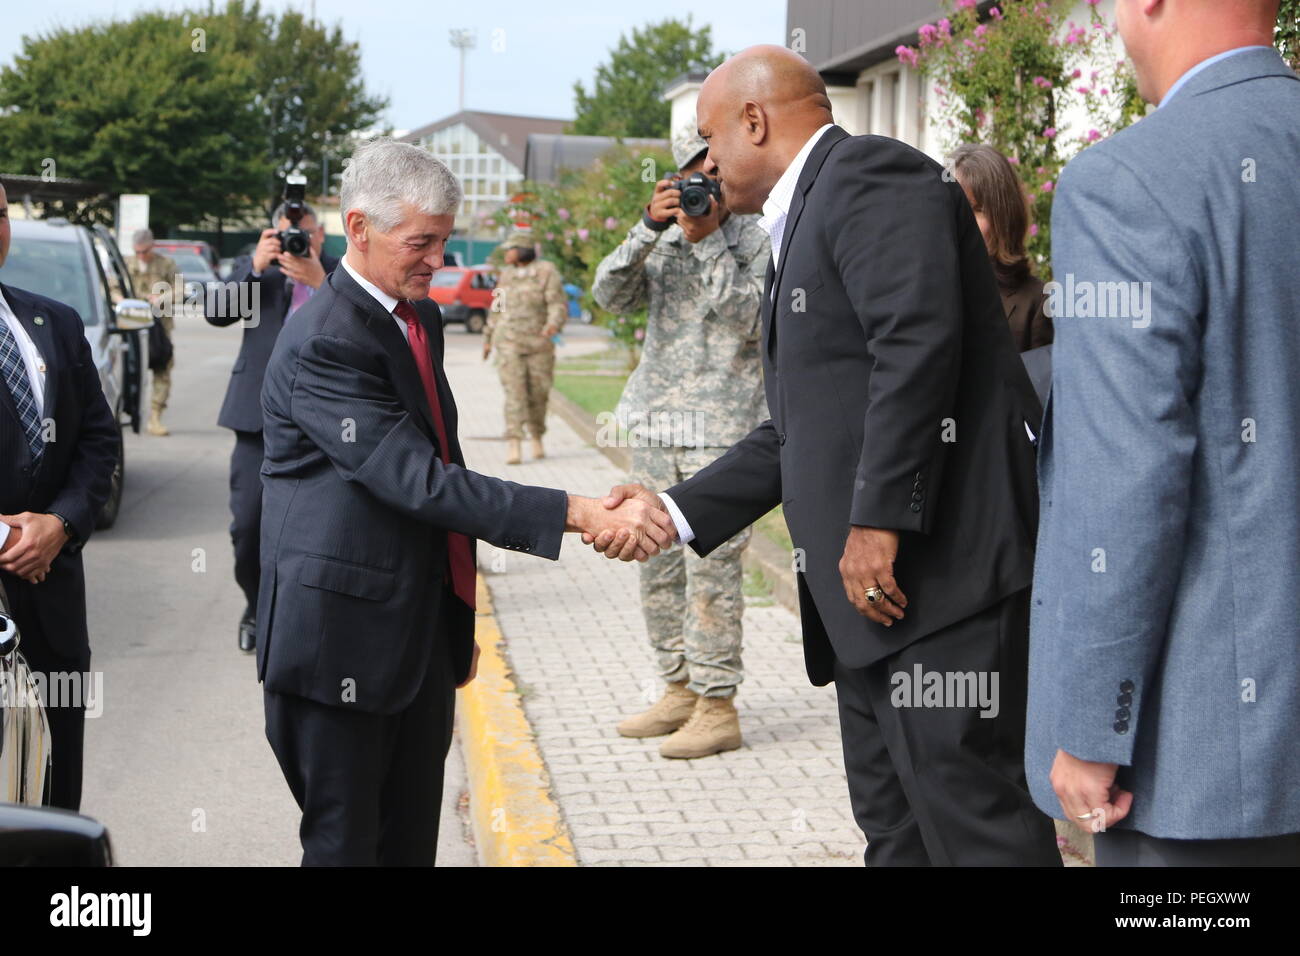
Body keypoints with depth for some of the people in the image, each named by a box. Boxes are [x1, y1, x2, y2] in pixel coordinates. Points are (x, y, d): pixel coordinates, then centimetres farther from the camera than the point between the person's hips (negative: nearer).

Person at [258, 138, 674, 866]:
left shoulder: (422, 317, 11)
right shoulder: (324, 343, -19)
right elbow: (418, 481, -28)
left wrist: (460, 619, 23)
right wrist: (580, 514, -32)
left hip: (425, 632, 8)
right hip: (348, 635, -8)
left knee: (412, 836, 13)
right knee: (346, 840, 2)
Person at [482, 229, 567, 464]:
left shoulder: (546, 272, -3)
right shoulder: (506, 274, 12)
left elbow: (558, 304, -11)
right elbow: (497, 307, 21)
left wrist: (554, 325, -31)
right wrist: (488, 338, 23)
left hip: (538, 342, -2)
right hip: (508, 341, 2)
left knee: (538, 392, 5)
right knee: (514, 390, -11)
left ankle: (537, 438, 28)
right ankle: (513, 445, -19)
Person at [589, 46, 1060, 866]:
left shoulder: (871, 175, -7)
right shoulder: (806, 220, 25)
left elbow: (920, 345, -21)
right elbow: (802, 429, 24)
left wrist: (880, 521, -23)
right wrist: (678, 512, 19)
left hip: (941, 565, -11)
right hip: (873, 589, 11)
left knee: (975, 826, -7)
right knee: (893, 828, 16)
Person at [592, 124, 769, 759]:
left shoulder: (756, 241, -1)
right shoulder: (664, 243, 13)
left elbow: (749, 317, -15)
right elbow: (611, 294, -1)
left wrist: (708, 237, -16)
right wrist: (649, 228, -13)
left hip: (722, 428, -6)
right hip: (656, 422, 6)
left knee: (711, 564, -8)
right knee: (655, 562, 10)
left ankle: (717, 706, -1)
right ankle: (678, 689, 22)